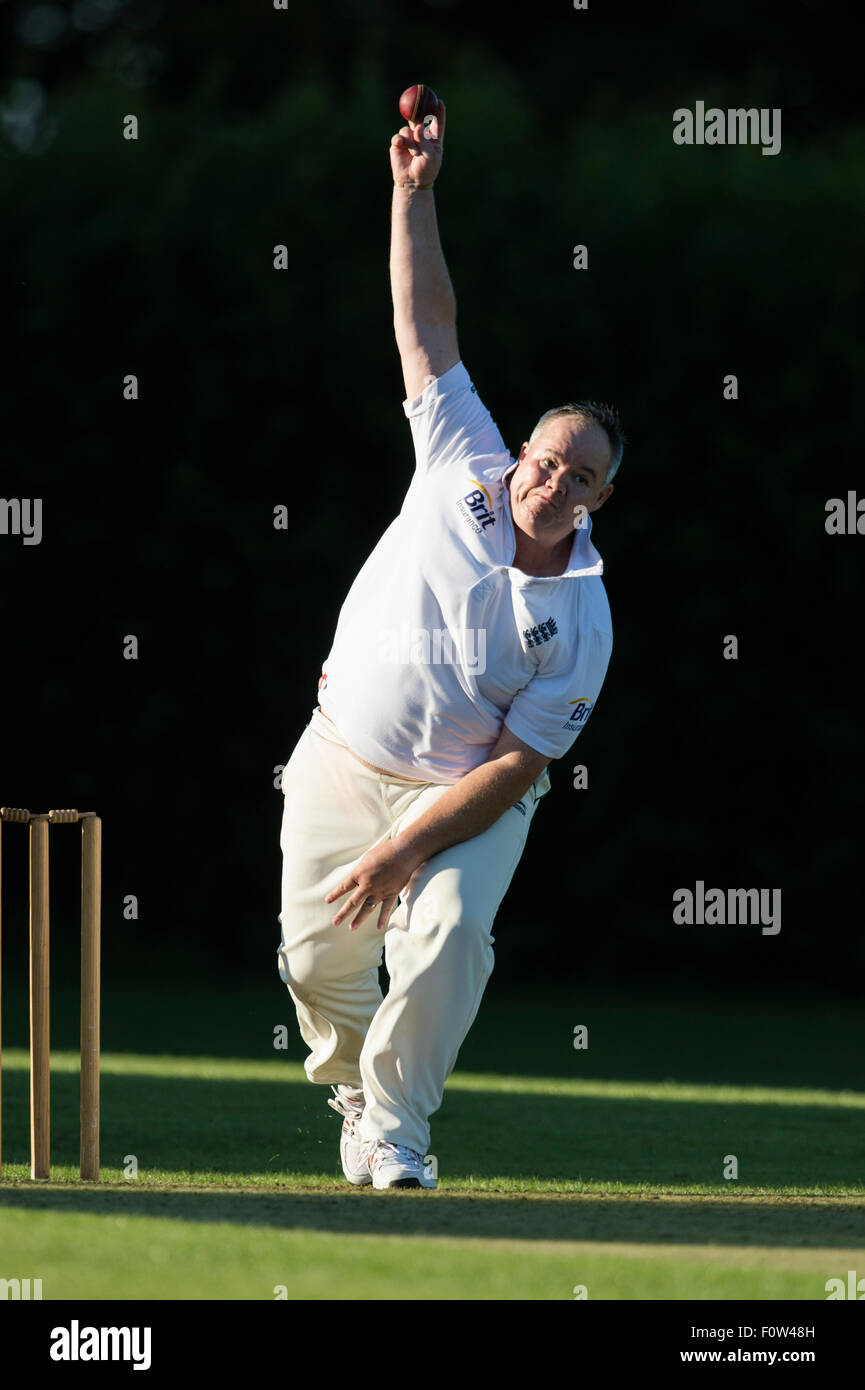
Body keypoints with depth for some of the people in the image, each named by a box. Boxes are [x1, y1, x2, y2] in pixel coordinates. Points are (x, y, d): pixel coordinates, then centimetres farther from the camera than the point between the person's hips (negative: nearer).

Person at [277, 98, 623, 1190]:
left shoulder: (581, 623, -16)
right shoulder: (465, 469, -9)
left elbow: (516, 766, -17)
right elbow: (427, 326, -7)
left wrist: (402, 853, -24)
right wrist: (414, 194, -15)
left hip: (463, 796, -3)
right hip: (342, 761, 3)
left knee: (447, 928, -27)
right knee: (318, 960, 2)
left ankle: (398, 1136, -14)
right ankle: (358, 1095, 32)